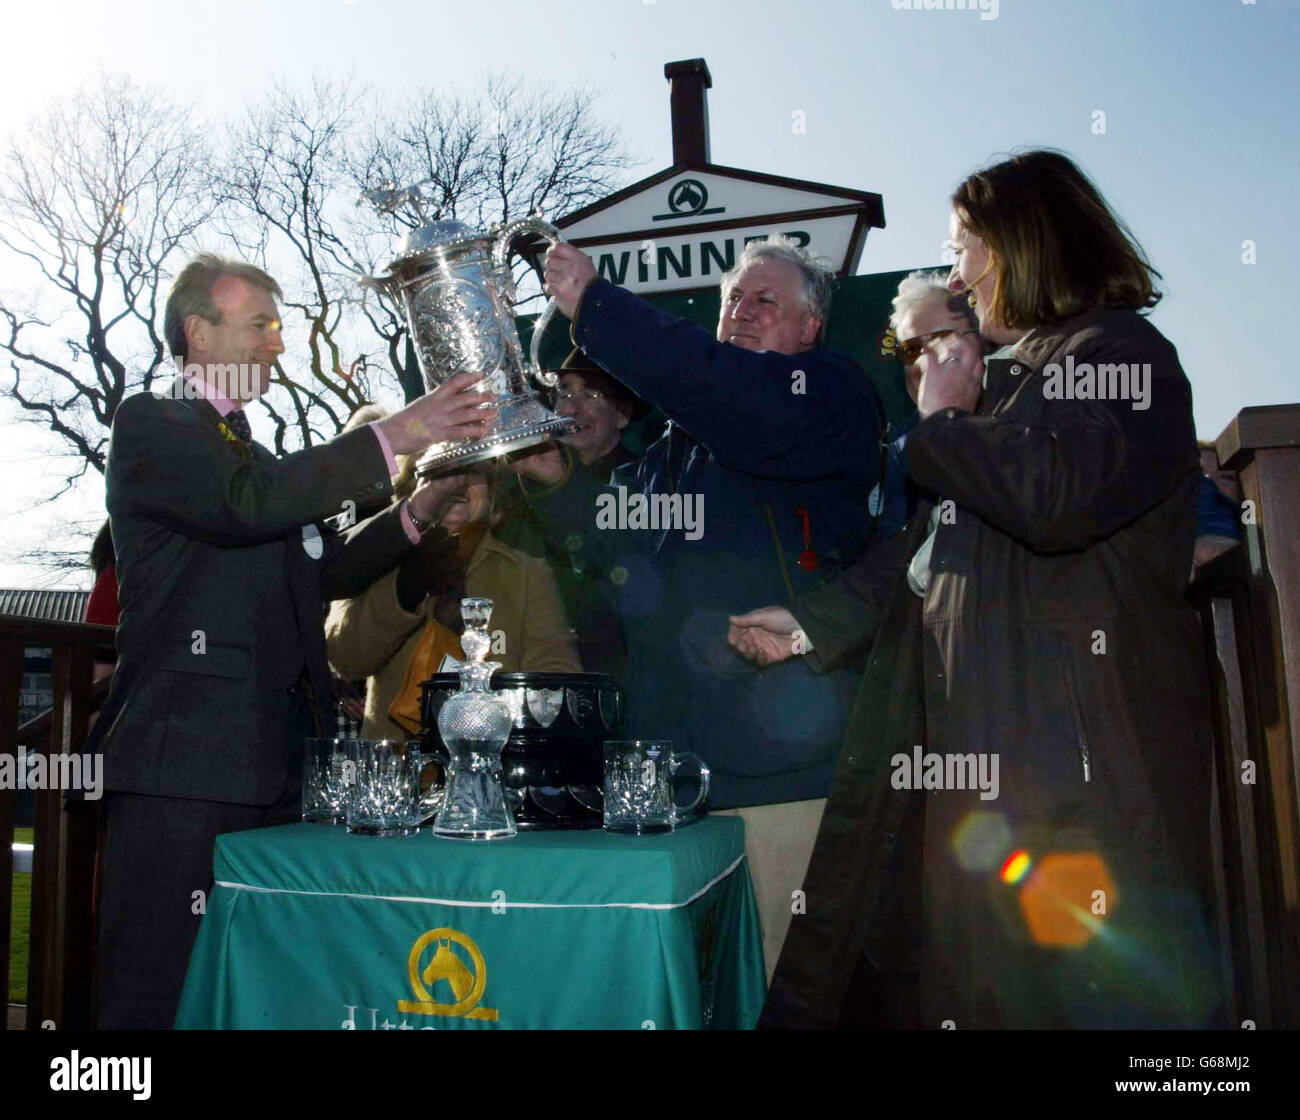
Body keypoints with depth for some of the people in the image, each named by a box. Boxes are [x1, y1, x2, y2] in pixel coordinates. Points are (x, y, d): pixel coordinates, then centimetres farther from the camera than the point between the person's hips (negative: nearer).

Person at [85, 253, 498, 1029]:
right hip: (182, 768, -8)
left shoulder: (253, 454, 24)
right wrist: (394, 436, -20)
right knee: (160, 994, -4)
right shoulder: (150, 424, -1)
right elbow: (244, 503, -20)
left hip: (271, 768, 8)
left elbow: (326, 570, 21)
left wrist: (415, 513, 6)